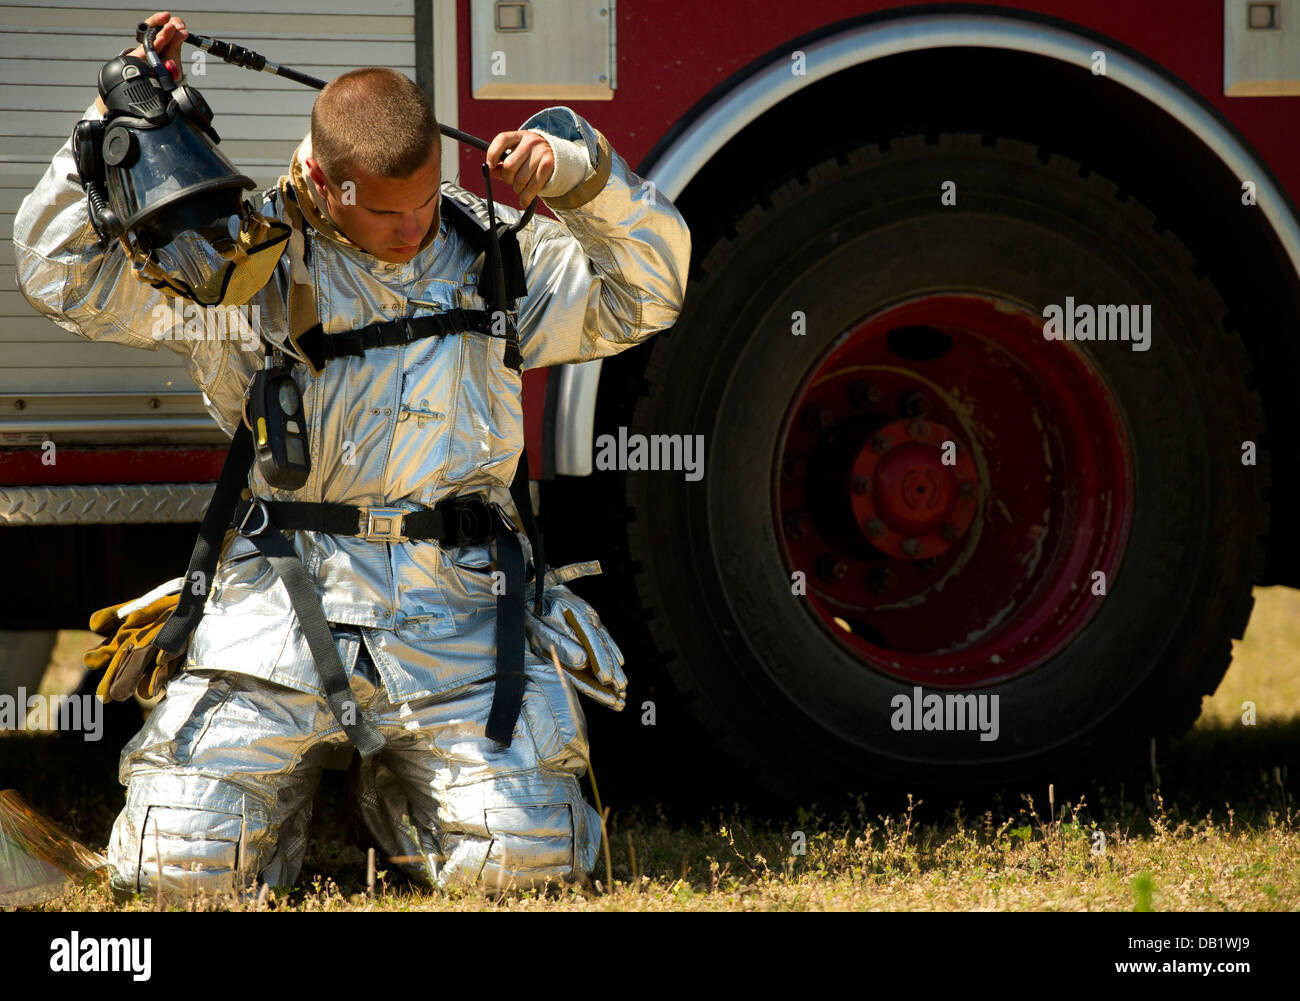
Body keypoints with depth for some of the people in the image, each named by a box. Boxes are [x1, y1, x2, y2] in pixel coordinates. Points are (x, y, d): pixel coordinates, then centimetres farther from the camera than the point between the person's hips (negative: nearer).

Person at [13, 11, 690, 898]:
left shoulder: (490, 252, 11)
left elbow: (646, 293, 9)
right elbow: (65, 271, -1)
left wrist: (581, 176, -7)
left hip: (456, 621, 1)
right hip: (286, 609, -1)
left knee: (520, 858, -14)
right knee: (186, 862, -14)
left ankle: (405, 788, 21)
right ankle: (288, 784, 22)